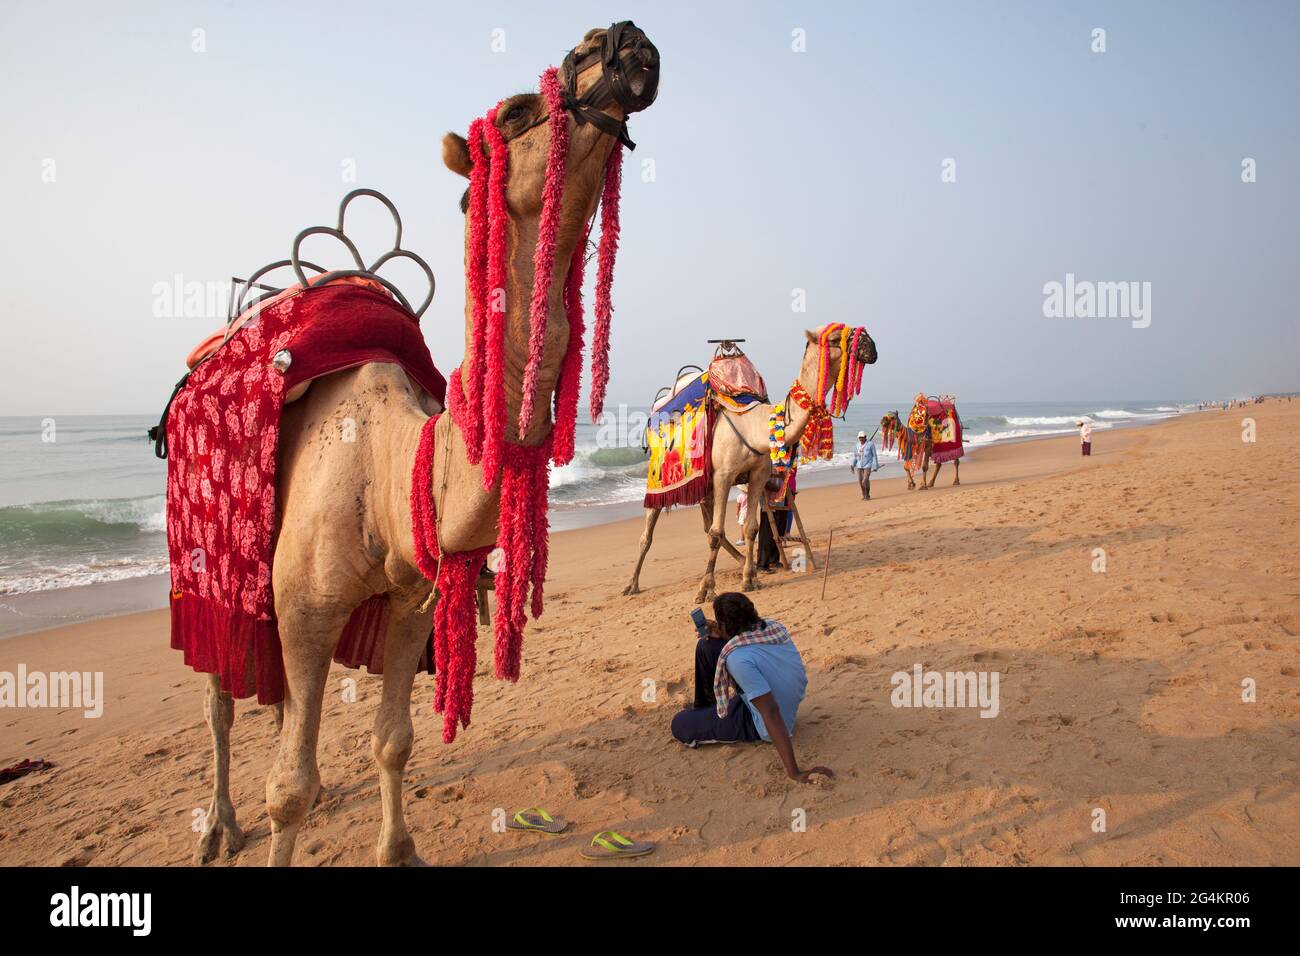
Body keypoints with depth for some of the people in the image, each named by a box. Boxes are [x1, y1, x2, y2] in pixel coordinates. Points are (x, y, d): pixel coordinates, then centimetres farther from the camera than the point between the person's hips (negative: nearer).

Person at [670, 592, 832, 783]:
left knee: (679, 723, -2)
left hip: (760, 727, -7)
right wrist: (721, 634, -1)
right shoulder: (775, 627, -14)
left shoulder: (738, 658, -36)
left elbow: (771, 714, -39)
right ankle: (704, 708, 30)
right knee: (706, 646, 6)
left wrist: (794, 772, -39)